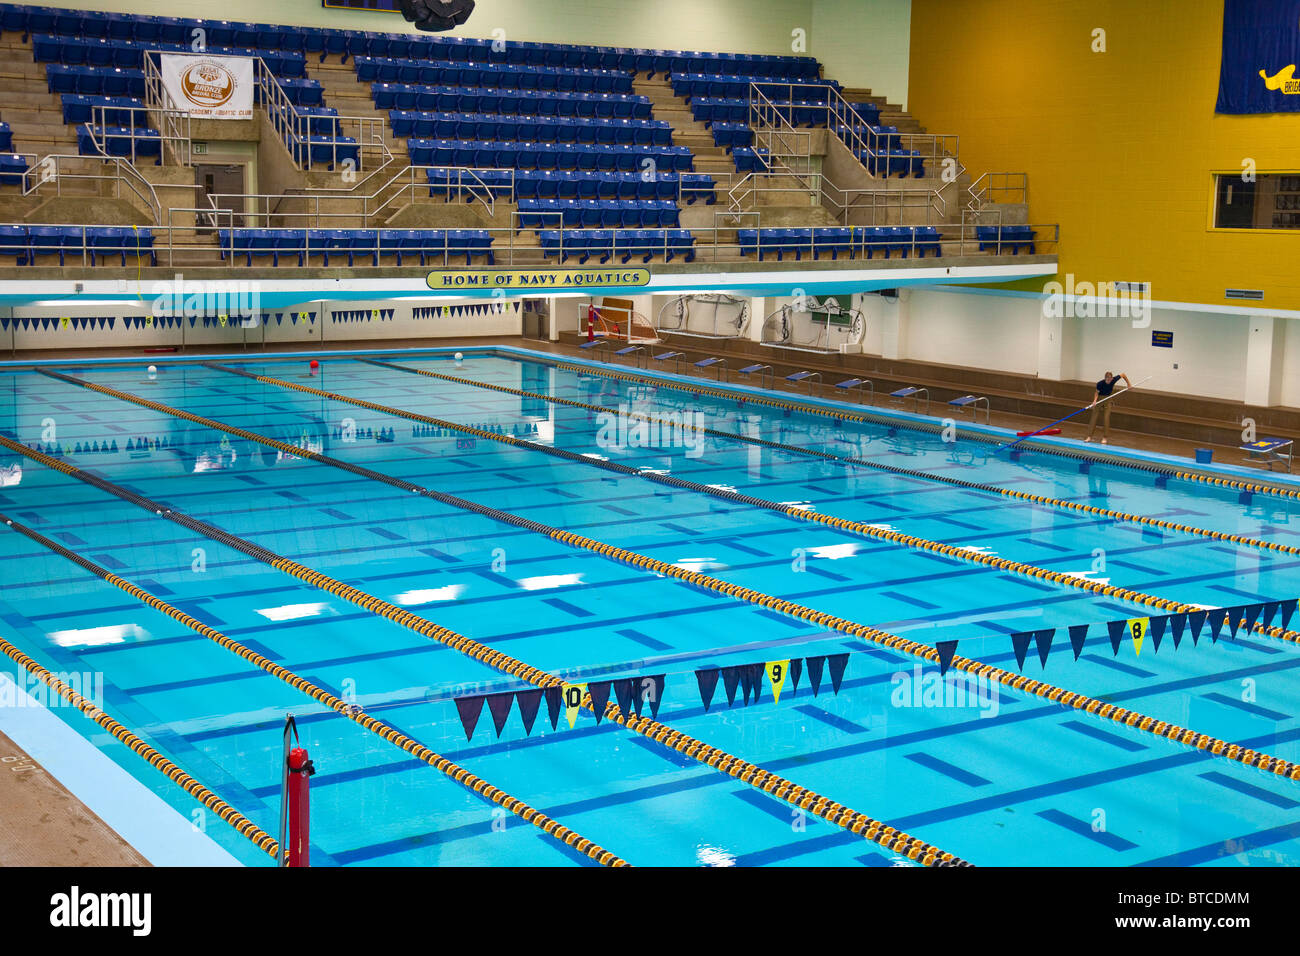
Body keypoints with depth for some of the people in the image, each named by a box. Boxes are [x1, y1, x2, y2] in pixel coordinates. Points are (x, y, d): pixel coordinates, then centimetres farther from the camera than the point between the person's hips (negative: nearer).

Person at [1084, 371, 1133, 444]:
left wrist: (1128, 383, 3)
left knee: (1106, 418, -2)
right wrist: (1095, 400, -31)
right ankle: (1090, 436, 1)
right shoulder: (1100, 383, -25)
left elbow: (1123, 374, -3)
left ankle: (1105, 438, 5)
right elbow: (1097, 393, -13)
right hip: (1099, 398, -1)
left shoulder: (1114, 380, -19)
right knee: (1094, 417, -3)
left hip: (1108, 399, 1)